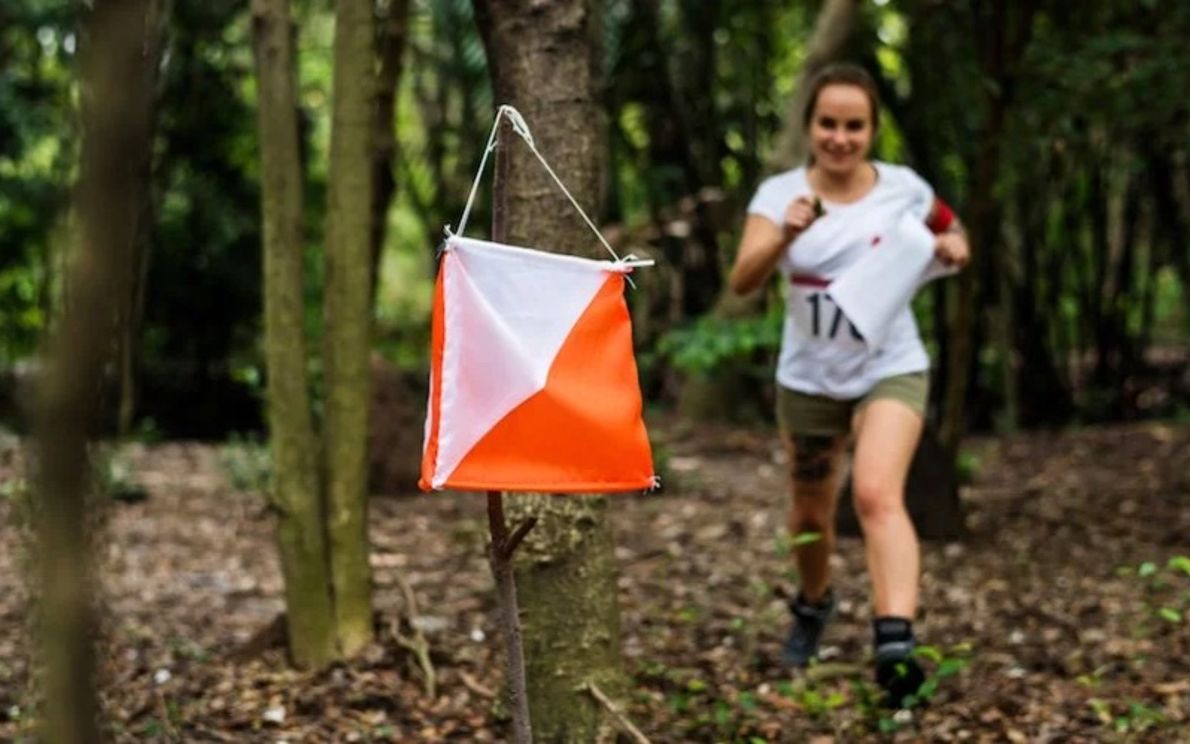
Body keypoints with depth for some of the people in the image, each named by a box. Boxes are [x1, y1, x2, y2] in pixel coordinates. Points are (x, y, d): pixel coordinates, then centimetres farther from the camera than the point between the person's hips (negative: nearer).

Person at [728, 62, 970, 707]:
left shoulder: (904, 188, -6)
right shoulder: (779, 193, -9)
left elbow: (950, 233, 15)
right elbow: (742, 281, -23)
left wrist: (953, 246, -9)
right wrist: (784, 235, -42)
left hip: (890, 371, -2)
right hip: (808, 380, 2)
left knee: (877, 493, -25)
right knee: (810, 515, 16)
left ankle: (895, 642, -34)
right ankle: (814, 604, 46)